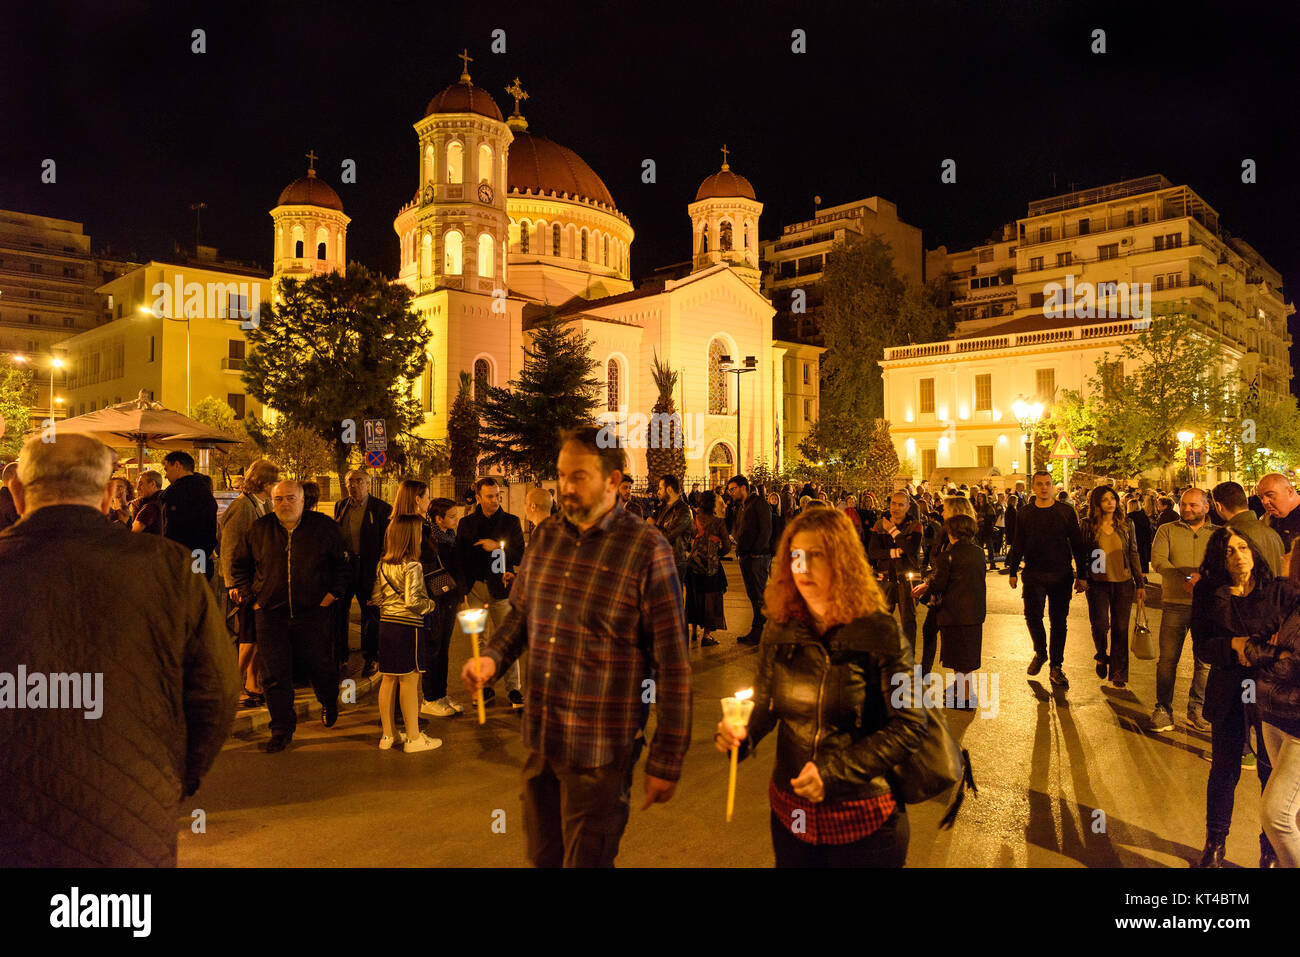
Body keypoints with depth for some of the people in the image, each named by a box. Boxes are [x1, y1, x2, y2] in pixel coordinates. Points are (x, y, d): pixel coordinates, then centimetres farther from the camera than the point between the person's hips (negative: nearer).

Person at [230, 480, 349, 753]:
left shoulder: (323, 526, -1)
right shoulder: (258, 529, 3)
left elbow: (342, 562, 6)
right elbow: (239, 563, 16)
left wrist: (333, 593, -2)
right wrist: (247, 592, 6)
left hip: (313, 613, -1)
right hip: (270, 614, 2)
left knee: (319, 665, 10)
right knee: (275, 675, 3)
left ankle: (329, 702, 41)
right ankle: (282, 729, 17)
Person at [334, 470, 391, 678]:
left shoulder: (382, 508, -6)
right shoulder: (340, 506, 9)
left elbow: (386, 541, -6)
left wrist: (378, 568, -12)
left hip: (368, 567, -4)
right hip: (343, 565, 4)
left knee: (370, 614, 8)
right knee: (338, 612, 8)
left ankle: (370, 658, 23)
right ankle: (340, 657, 23)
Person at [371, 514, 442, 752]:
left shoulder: (383, 565, 6)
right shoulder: (413, 566, -16)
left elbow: (375, 598, 8)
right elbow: (413, 601, -22)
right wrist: (431, 604, -5)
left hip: (386, 624, 7)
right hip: (408, 627, -7)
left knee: (388, 679, 13)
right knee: (409, 680, 1)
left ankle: (387, 735, 23)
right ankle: (413, 737, 10)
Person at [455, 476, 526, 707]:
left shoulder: (511, 521, 3)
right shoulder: (466, 523, 8)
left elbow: (520, 555, 0)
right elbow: (460, 558, 9)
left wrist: (498, 546, -14)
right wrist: (466, 584, -2)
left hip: (500, 587, -2)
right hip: (476, 587, 2)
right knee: (480, 640, 7)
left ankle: (513, 689, 6)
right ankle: (485, 687, 18)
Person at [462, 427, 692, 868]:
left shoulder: (646, 549, -13)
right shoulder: (545, 537, 4)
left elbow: (673, 662, -12)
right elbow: (520, 614, 18)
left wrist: (666, 762, -11)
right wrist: (492, 657, -3)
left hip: (599, 754, -5)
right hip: (540, 740, 6)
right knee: (542, 857, 21)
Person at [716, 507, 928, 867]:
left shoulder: (880, 634, -16)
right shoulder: (780, 629, -3)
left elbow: (910, 726, -15)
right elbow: (766, 702, 5)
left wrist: (834, 772, -22)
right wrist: (740, 734, -17)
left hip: (862, 822, -3)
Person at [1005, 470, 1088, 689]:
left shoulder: (1066, 512, 2)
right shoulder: (1024, 513, 5)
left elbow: (1077, 544, 4)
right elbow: (1017, 544, 11)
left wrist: (1082, 575, 2)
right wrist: (1012, 571, 6)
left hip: (1061, 574, 0)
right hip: (1033, 574, 0)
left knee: (1058, 621, 4)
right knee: (1032, 616, -5)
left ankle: (1056, 667, 16)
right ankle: (1040, 653, 23)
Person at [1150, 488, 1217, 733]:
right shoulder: (1167, 530, 8)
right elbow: (1158, 560, -6)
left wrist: (1202, 576, -22)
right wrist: (1184, 578, -20)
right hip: (1175, 604, -1)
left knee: (1205, 662, 7)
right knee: (1168, 659, -1)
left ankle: (1197, 710, 21)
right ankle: (1163, 710, 7)